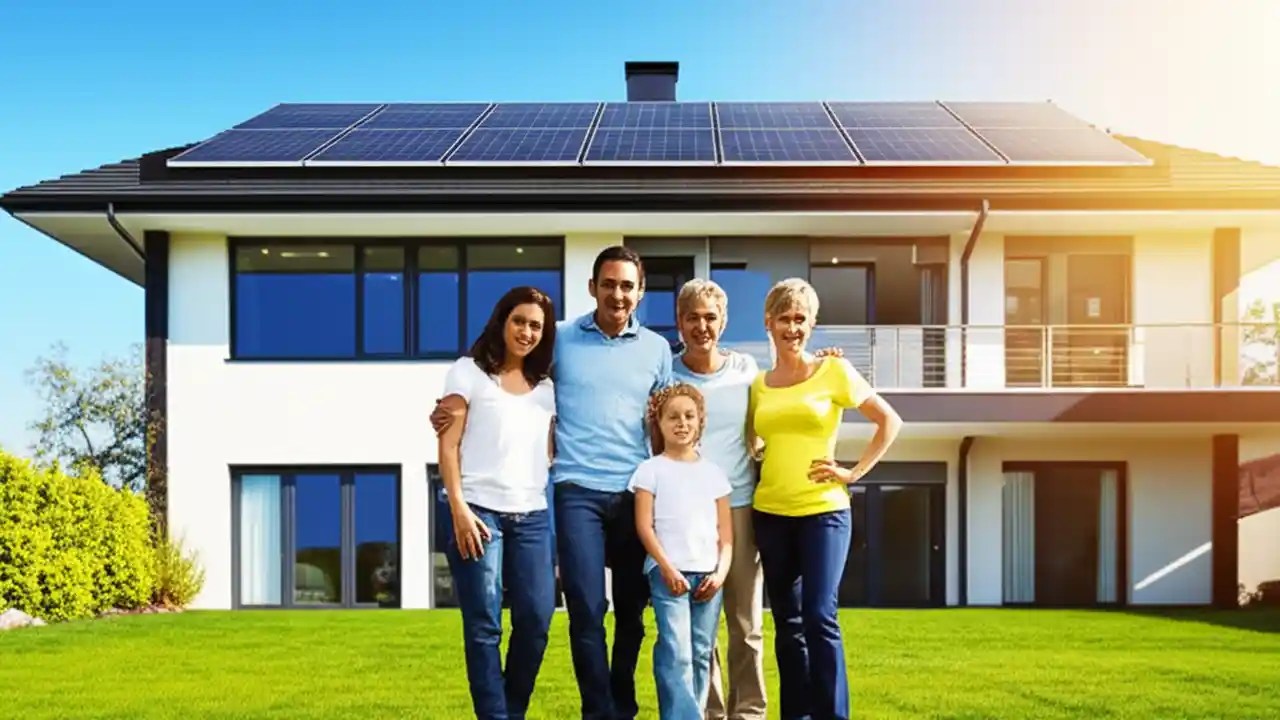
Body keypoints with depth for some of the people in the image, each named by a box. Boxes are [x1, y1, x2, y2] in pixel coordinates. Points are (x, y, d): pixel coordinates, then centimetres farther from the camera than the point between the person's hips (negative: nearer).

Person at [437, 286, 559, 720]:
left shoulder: (544, 388, 18)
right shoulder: (468, 373, 4)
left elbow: (546, 453, 17)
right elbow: (449, 446, -2)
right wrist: (459, 509, -11)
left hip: (532, 516, 5)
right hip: (480, 511, -4)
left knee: (537, 619, -1)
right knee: (484, 625, -4)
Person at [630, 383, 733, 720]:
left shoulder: (713, 472, 13)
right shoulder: (651, 469, 3)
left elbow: (725, 531, 12)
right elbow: (644, 525, -3)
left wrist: (721, 571, -1)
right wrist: (667, 567, -12)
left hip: (708, 573, 4)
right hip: (668, 571, -4)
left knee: (701, 654, 5)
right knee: (676, 653, -13)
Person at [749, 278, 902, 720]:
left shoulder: (834, 371, -2)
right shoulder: (759, 384, 8)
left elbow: (890, 422, 2)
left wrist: (854, 473, -3)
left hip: (822, 511, -4)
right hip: (770, 513, 4)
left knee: (819, 617, -11)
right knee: (787, 623, 8)